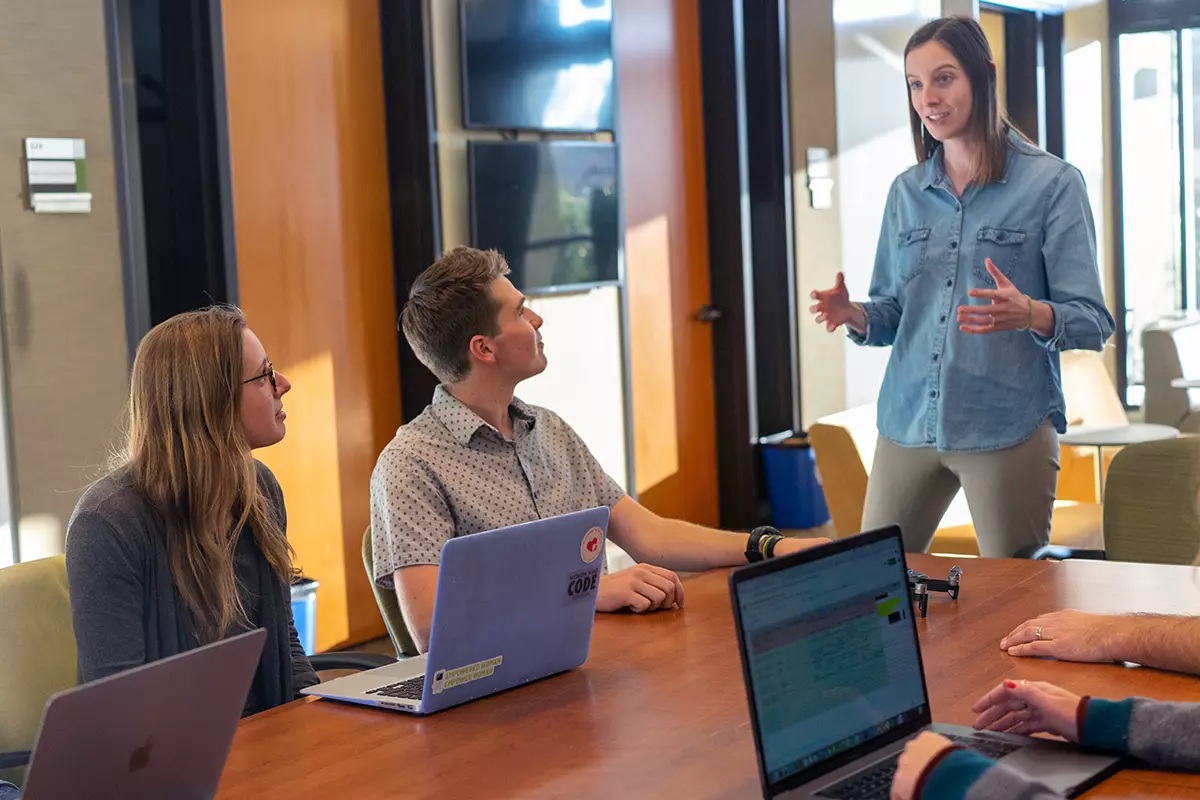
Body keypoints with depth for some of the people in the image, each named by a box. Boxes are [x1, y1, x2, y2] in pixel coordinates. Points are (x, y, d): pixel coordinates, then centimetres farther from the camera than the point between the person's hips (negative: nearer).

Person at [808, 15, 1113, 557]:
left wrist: (1029, 314, -27)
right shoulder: (906, 191, 11)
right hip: (908, 425, 4)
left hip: (1008, 429, -4)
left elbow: (1092, 321, -7)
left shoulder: (1053, 183, -4)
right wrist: (855, 316, -7)